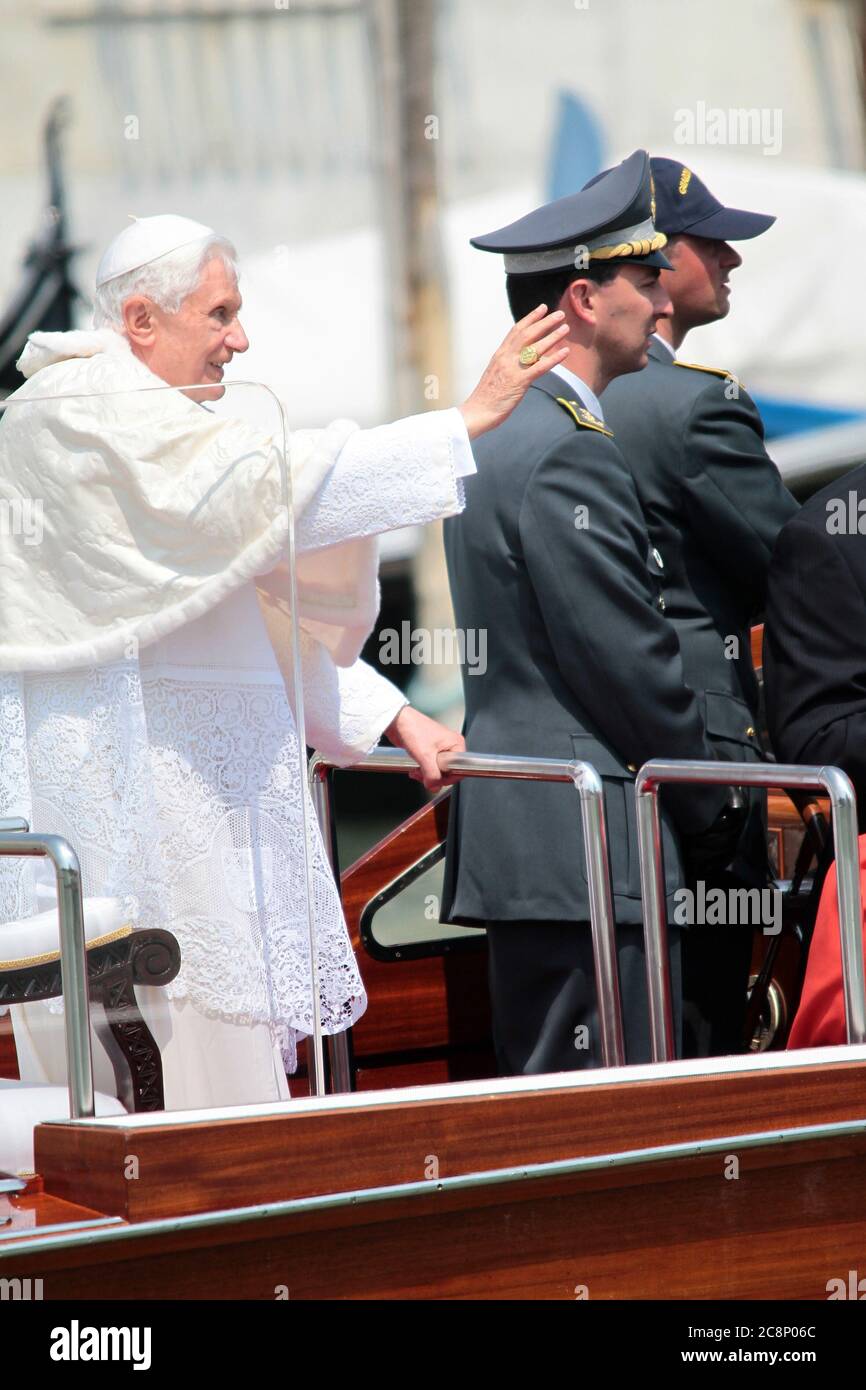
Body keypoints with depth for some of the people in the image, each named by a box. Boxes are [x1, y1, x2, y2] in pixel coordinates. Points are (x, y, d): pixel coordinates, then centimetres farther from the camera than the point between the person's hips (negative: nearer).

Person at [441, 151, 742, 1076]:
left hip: (511, 839, 11)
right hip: (584, 847, -11)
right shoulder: (567, 452, -15)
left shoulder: (496, 432, 17)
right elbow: (630, 664, -16)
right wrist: (717, 810, -2)